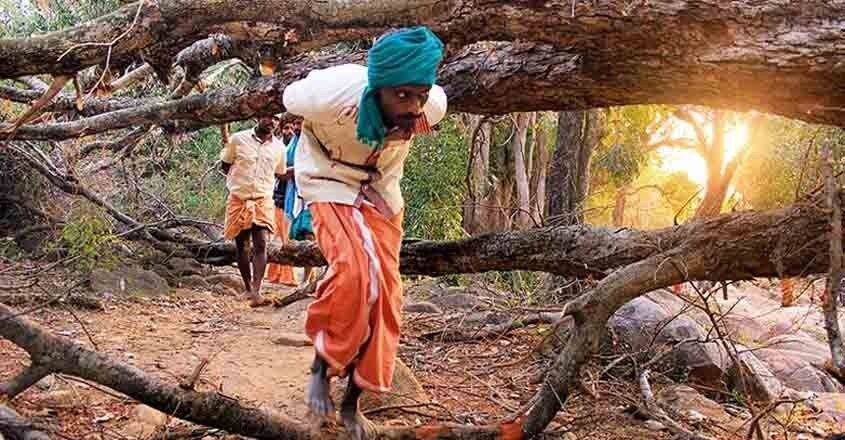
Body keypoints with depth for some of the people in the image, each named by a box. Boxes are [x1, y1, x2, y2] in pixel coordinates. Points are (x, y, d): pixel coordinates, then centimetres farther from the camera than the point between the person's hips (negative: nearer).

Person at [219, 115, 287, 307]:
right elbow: (225, 165, 9)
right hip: (238, 199, 0)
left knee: (261, 244, -15)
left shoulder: (279, 147, 6)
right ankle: (248, 288, 22)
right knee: (241, 246, 7)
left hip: (263, 200, 0)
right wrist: (239, 180, -1)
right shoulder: (238, 139, 1)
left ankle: (256, 292, -22)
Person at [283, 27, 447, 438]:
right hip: (330, 184, -4)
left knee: (384, 294, -2)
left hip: (380, 191, 4)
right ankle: (321, 366, -4)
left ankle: (353, 401, 14)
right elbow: (290, 96, -11)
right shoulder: (331, 96, -36)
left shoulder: (433, 107, -25)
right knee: (353, 270, -28)